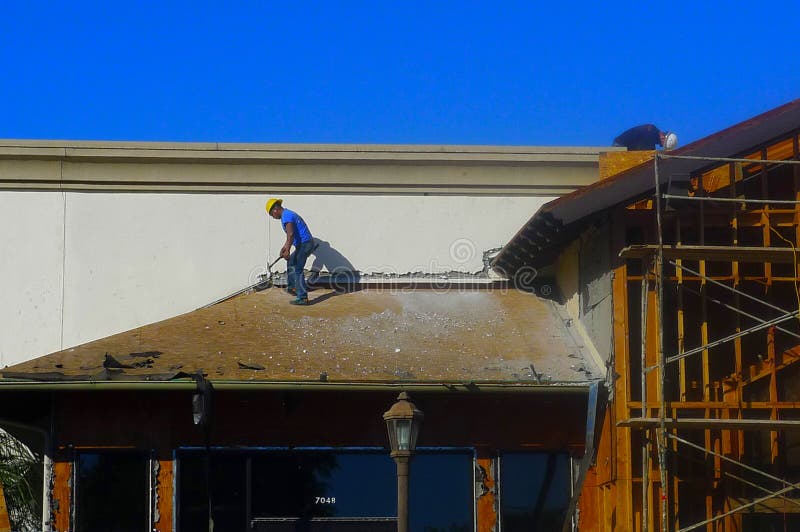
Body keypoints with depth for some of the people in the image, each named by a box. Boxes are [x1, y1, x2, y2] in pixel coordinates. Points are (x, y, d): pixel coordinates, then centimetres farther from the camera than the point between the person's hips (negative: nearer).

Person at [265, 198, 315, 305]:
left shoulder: (286, 216, -13)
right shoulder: (290, 214, 19)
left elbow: (291, 234, -25)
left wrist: (287, 250, -24)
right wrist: (284, 247, 28)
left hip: (303, 244, -10)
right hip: (308, 243, 10)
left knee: (298, 270, -9)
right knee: (291, 262, 26)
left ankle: (302, 298, -11)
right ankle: (292, 287, 35)